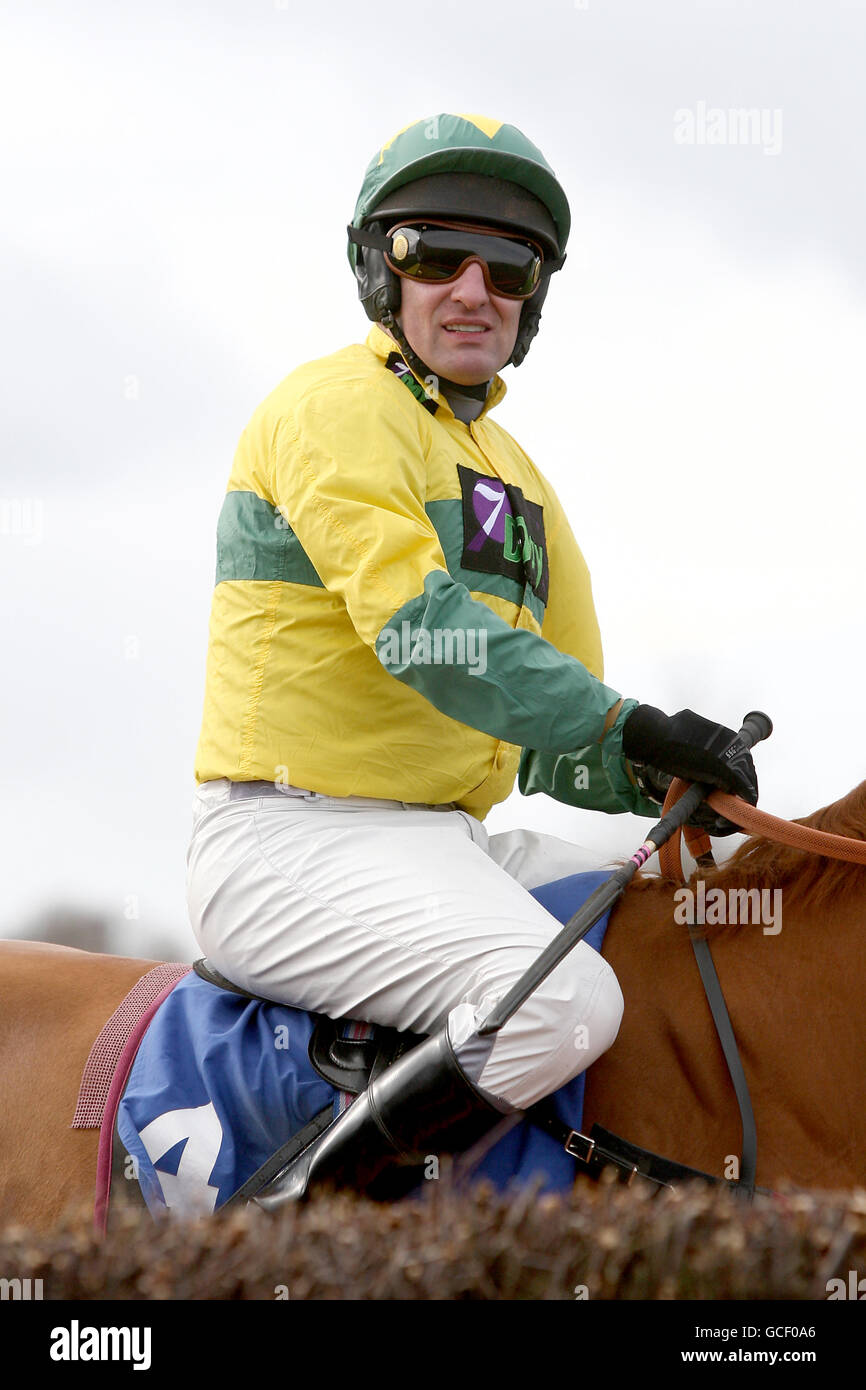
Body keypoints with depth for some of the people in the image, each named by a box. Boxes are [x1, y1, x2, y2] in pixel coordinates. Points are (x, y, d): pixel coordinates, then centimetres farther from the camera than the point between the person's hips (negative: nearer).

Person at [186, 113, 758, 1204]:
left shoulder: (512, 472, 22)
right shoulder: (337, 407, -6)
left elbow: (549, 741, 20)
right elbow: (417, 628, -22)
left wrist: (662, 779, 0)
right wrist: (624, 722, -25)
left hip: (452, 842, 10)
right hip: (294, 839, -9)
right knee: (564, 1000, -30)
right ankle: (302, 1223, -20)